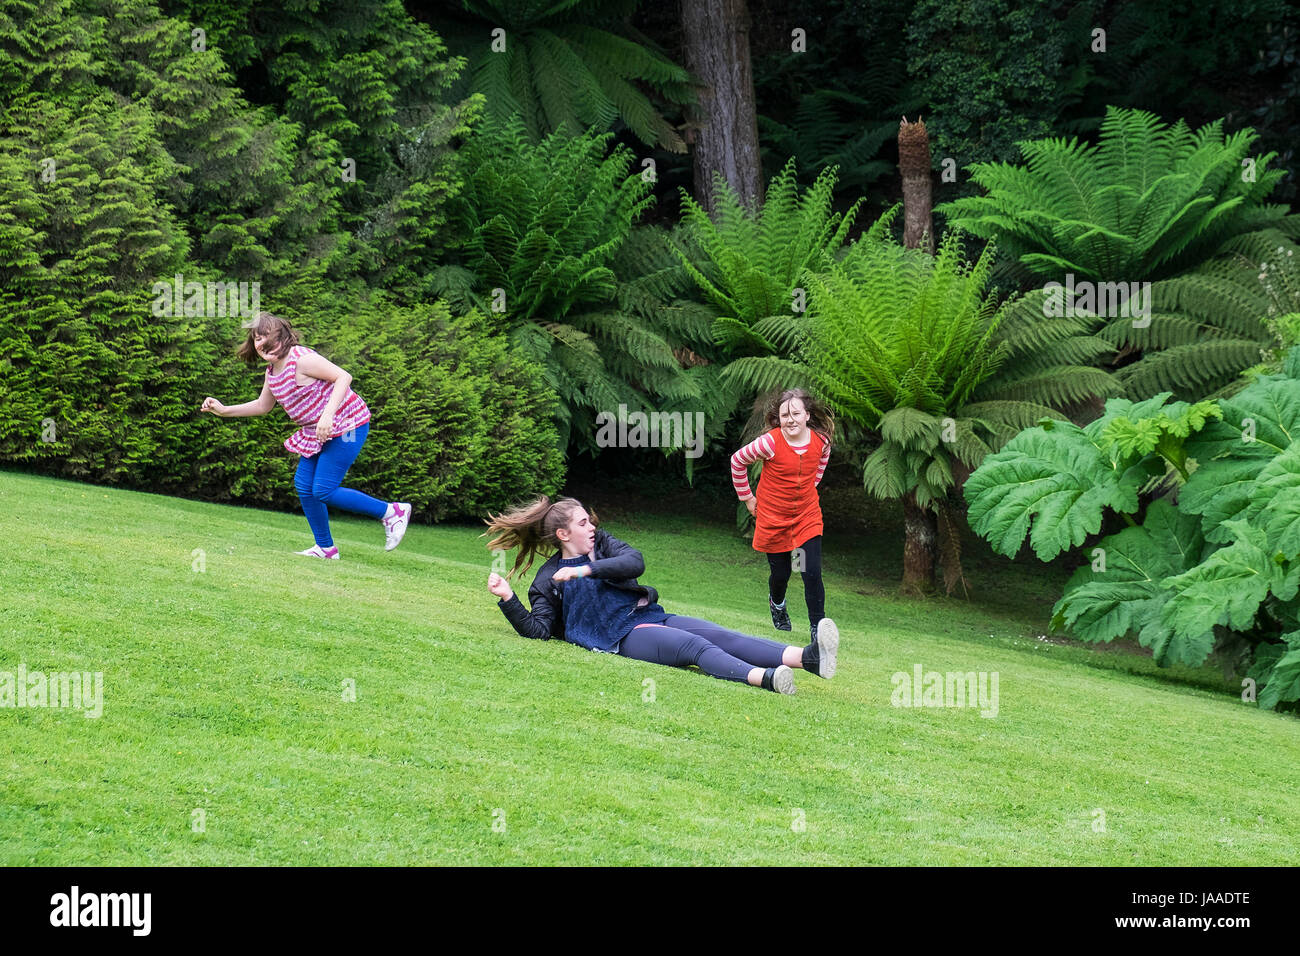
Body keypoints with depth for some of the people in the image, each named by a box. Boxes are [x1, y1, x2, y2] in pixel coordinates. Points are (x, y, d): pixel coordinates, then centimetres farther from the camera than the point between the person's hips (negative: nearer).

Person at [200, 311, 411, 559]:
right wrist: (224, 410, 13)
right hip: (318, 434, 10)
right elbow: (263, 406, 23)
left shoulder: (301, 360, -21)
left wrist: (328, 414, -35)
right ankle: (325, 548, 20)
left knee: (323, 491, -12)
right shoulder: (272, 371, 8)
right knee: (304, 486, 7)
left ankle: (392, 512, -1)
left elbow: (343, 377, -26)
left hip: (346, 426, -9)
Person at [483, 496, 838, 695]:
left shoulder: (602, 543, 22)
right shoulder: (549, 579, 10)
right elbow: (538, 630, 2)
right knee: (695, 646, -31)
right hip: (622, 634, -6)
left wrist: (586, 570, -9)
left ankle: (807, 657, -39)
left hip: (652, 617, 6)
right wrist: (507, 598, -10)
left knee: (722, 637, -18)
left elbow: (635, 563, 2)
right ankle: (765, 678, -57)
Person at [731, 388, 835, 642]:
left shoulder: (821, 440, -11)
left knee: (812, 574, -9)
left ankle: (818, 628, 2)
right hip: (773, 517, -2)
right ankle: (777, 603, 46)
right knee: (780, 574, 11)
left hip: (807, 516, 2)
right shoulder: (770, 442, -22)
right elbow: (738, 461, -6)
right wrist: (747, 497, 1)